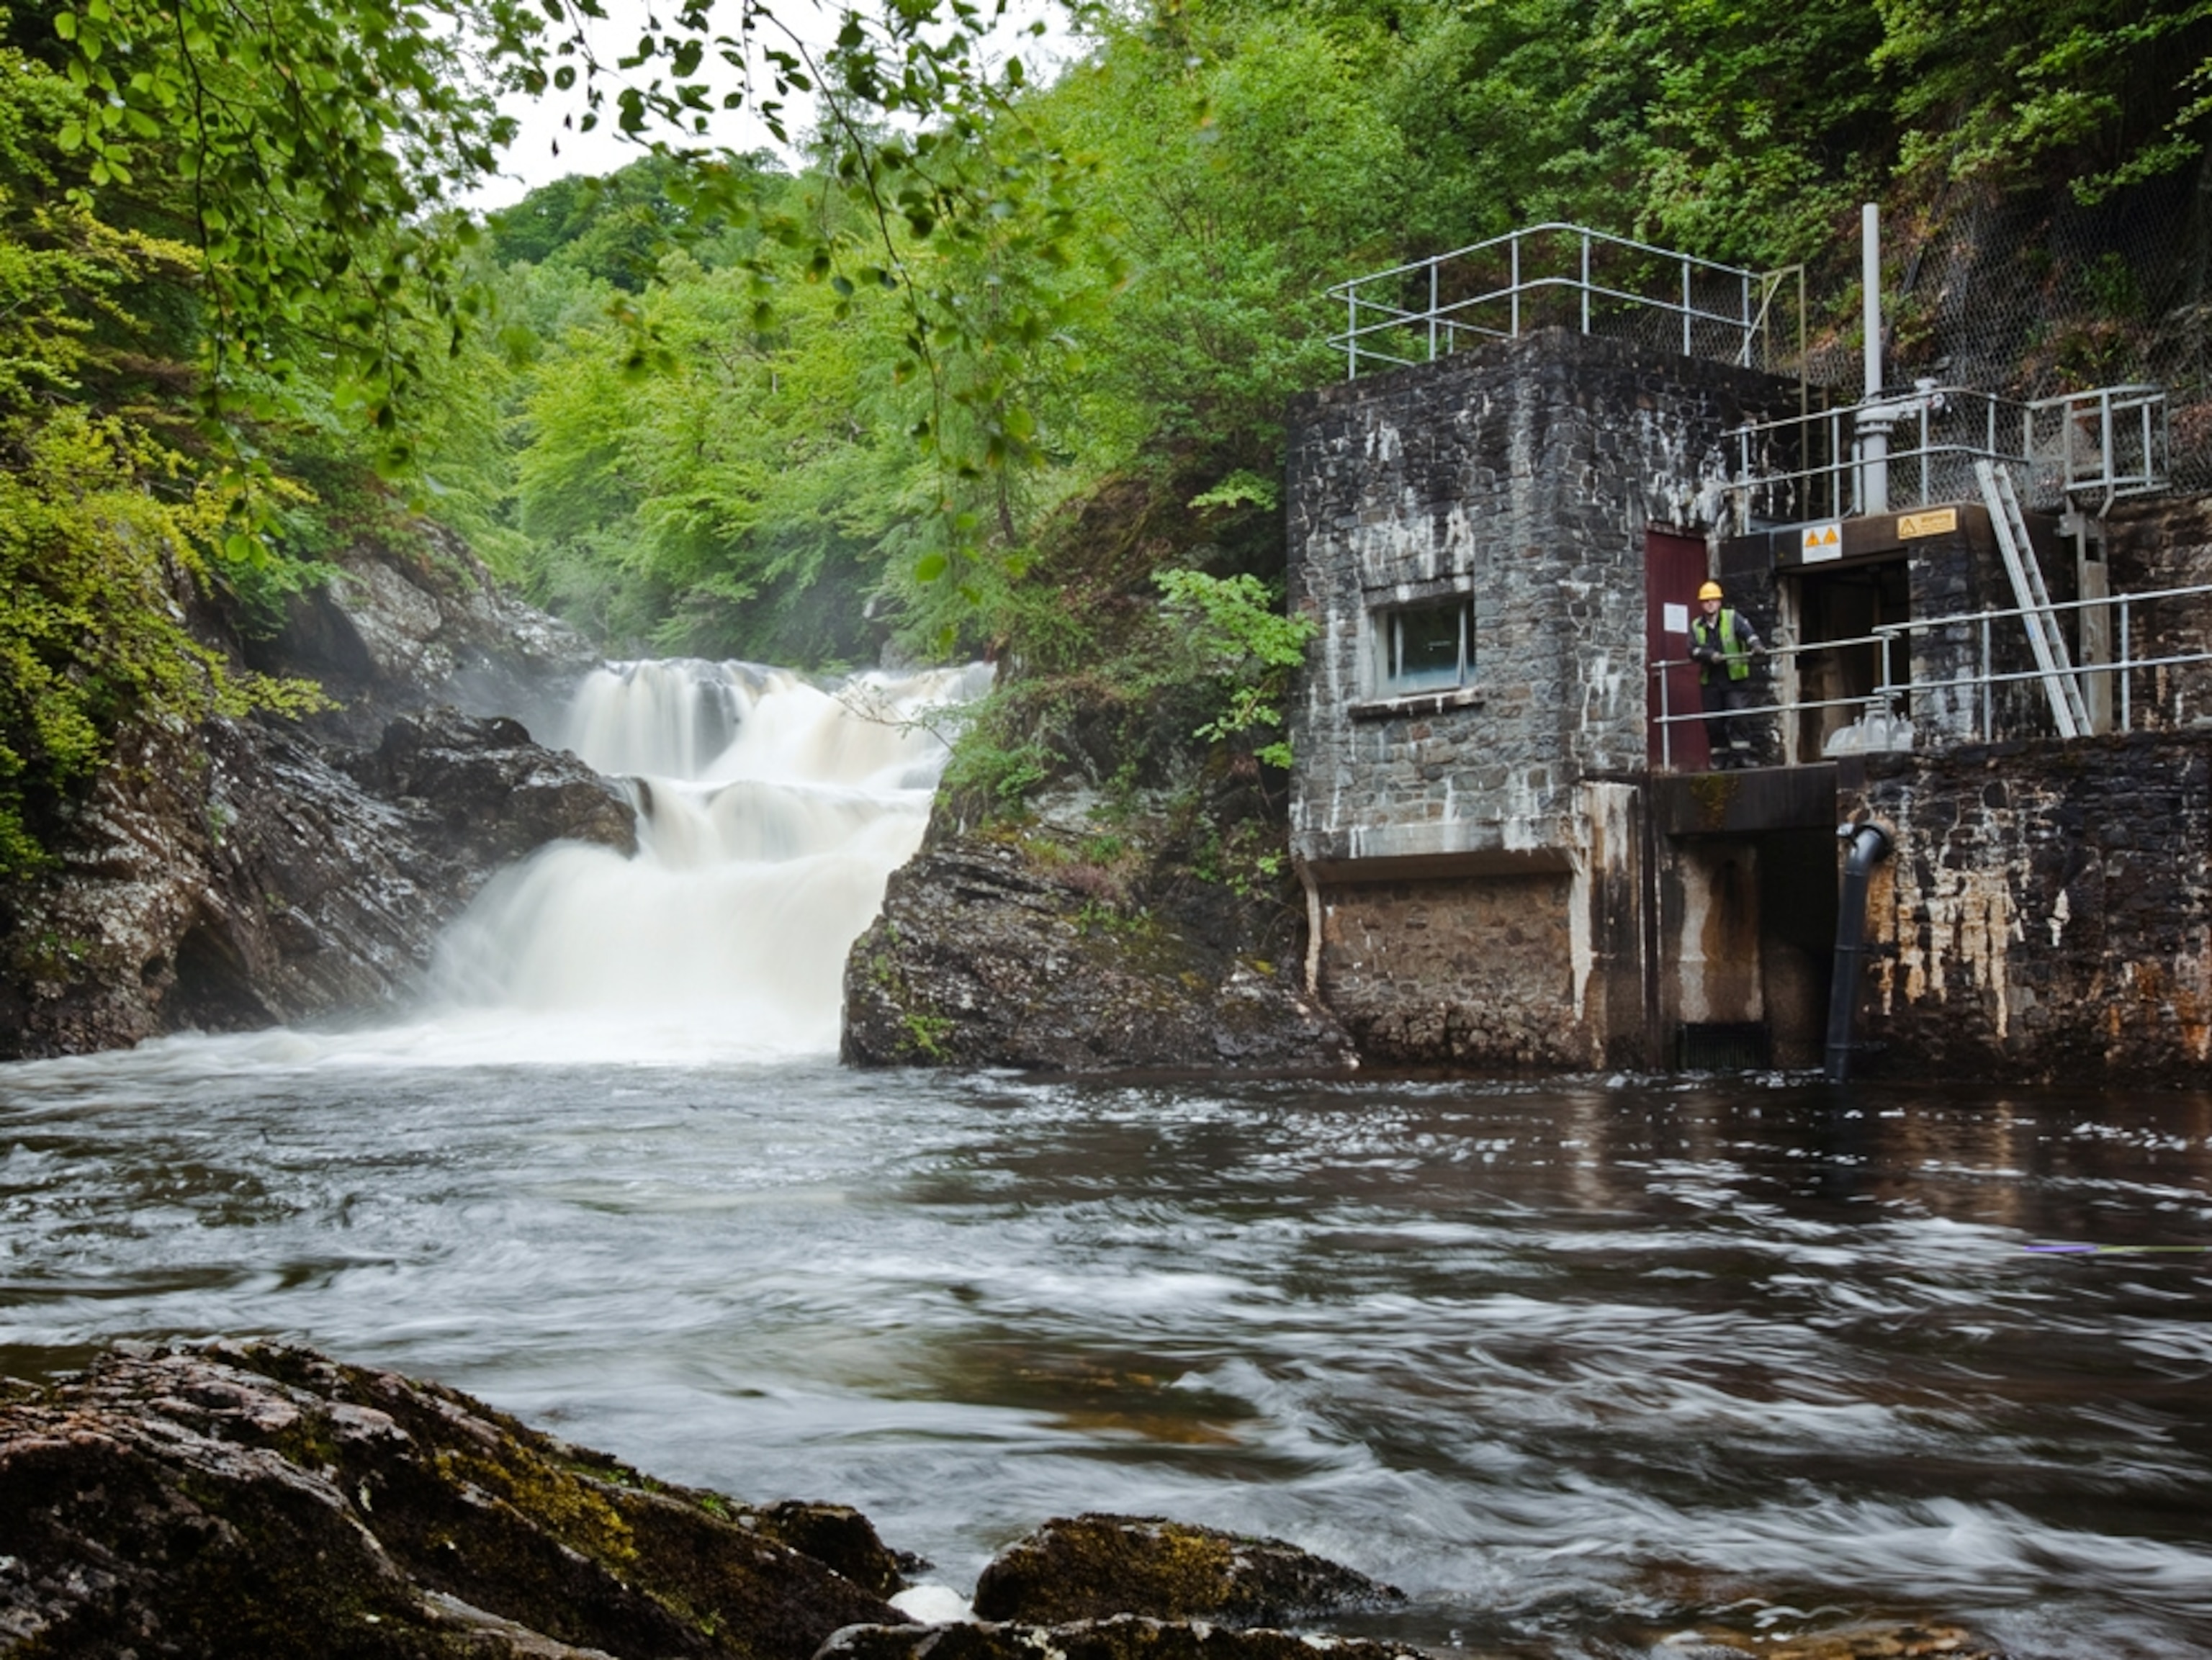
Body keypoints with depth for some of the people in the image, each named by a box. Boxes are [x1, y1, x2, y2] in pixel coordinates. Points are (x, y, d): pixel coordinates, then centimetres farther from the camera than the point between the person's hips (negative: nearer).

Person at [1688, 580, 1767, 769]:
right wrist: (1709, 655, -22)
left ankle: (1741, 755, -11)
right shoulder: (1696, 626, 11)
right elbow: (1693, 650, -3)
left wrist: (1755, 644, -36)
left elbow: (1747, 632, -15)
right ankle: (1720, 759, 12)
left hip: (1735, 678, -3)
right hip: (1710, 681, 3)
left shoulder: (1732, 618, 4)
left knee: (1739, 716, -14)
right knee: (1713, 722, 2)